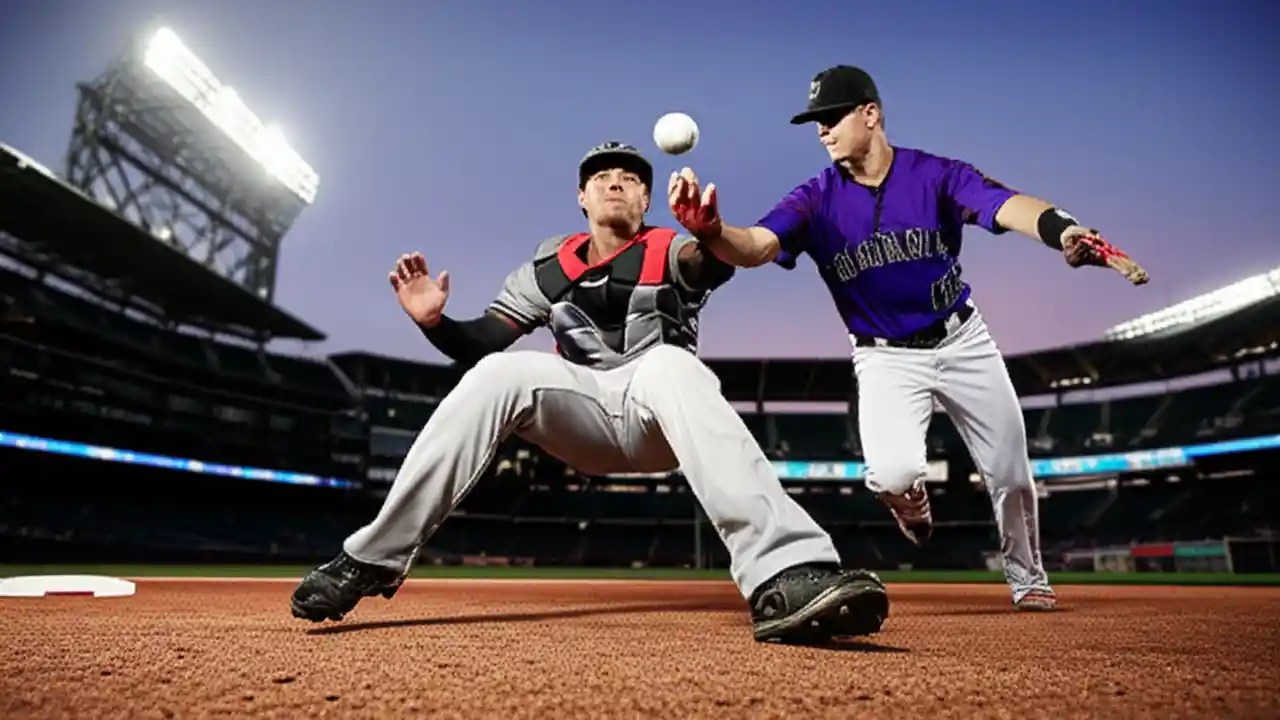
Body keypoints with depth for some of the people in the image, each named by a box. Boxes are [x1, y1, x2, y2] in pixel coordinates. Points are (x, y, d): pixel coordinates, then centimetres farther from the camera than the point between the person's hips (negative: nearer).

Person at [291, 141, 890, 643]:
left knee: (670, 365, -35)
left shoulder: (669, 251, 2)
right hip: (582, 412, 3)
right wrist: (434, 321, -15)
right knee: (498, 373, -23)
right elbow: (479, 345, 6)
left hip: (662, 417, -2)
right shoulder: (552, 265, 11)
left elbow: (718, 262, -24)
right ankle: (372, 559, -21)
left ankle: (786, 578, -54)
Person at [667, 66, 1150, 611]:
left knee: (1010, 473, 8)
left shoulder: (937, 175, -12)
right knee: (893, 475, -23)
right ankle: (912, 504, 18)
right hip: (885, 358, -1)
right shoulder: (816, 199, -10)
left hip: (963, 341, 1)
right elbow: (755, 246, -26)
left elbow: (1009, 207, -28)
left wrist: (1065, 231, -50)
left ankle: (1028, 577, 38)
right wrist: (709, 230, -49)